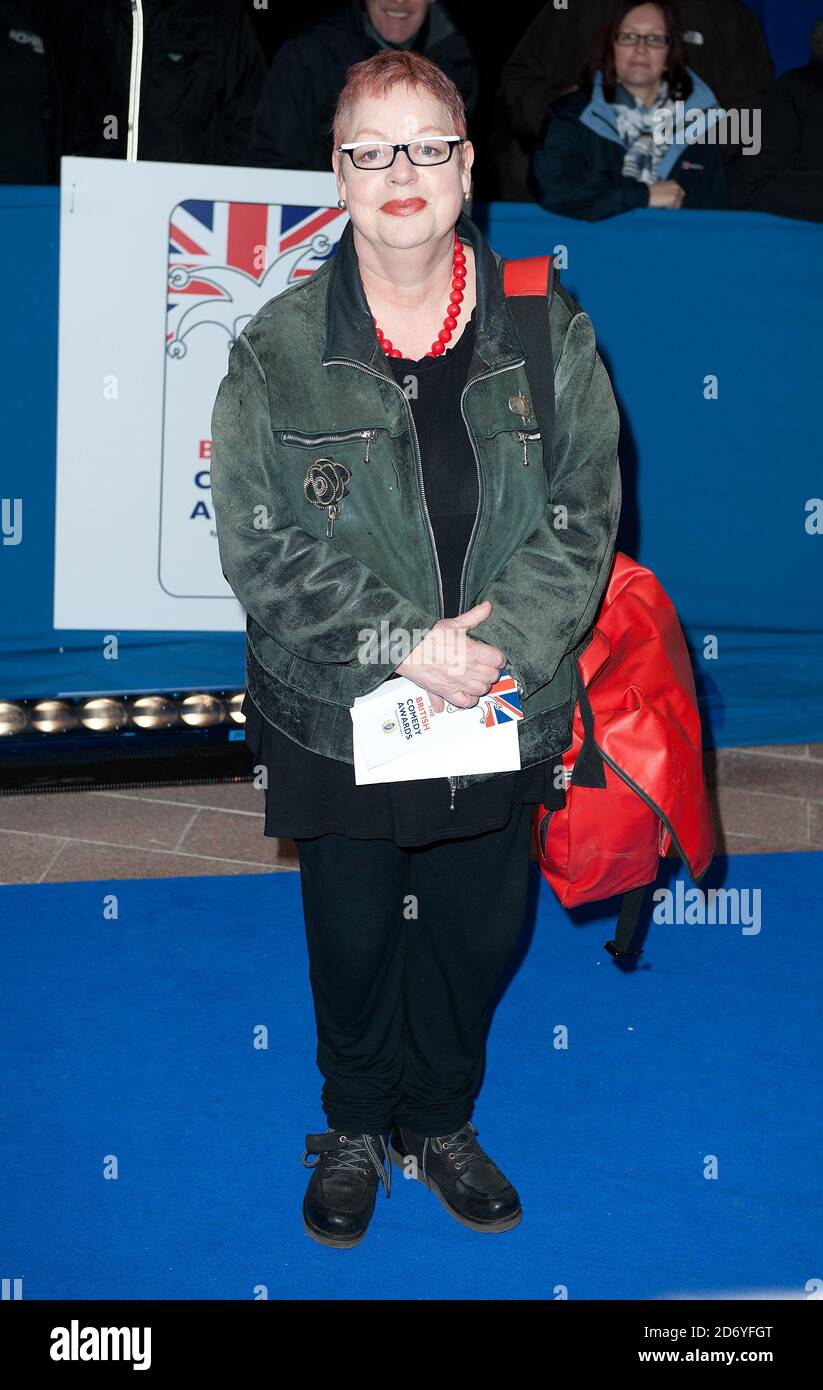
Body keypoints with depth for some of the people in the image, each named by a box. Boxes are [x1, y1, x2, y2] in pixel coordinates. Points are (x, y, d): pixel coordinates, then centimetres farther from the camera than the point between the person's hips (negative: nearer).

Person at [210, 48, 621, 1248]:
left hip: (503, 715, 2)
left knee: (478, 938, 17)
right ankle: (357, 1129, 41)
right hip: (337, 718, -1)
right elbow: (259, 545, -11)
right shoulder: (279, 352, -7)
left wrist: (498, 643, -20)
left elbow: (586, 513, -5)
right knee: (352, 943, 15)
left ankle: (443, 1124, 42)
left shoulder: (547, 337, -3)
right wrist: (403, 644, -21)